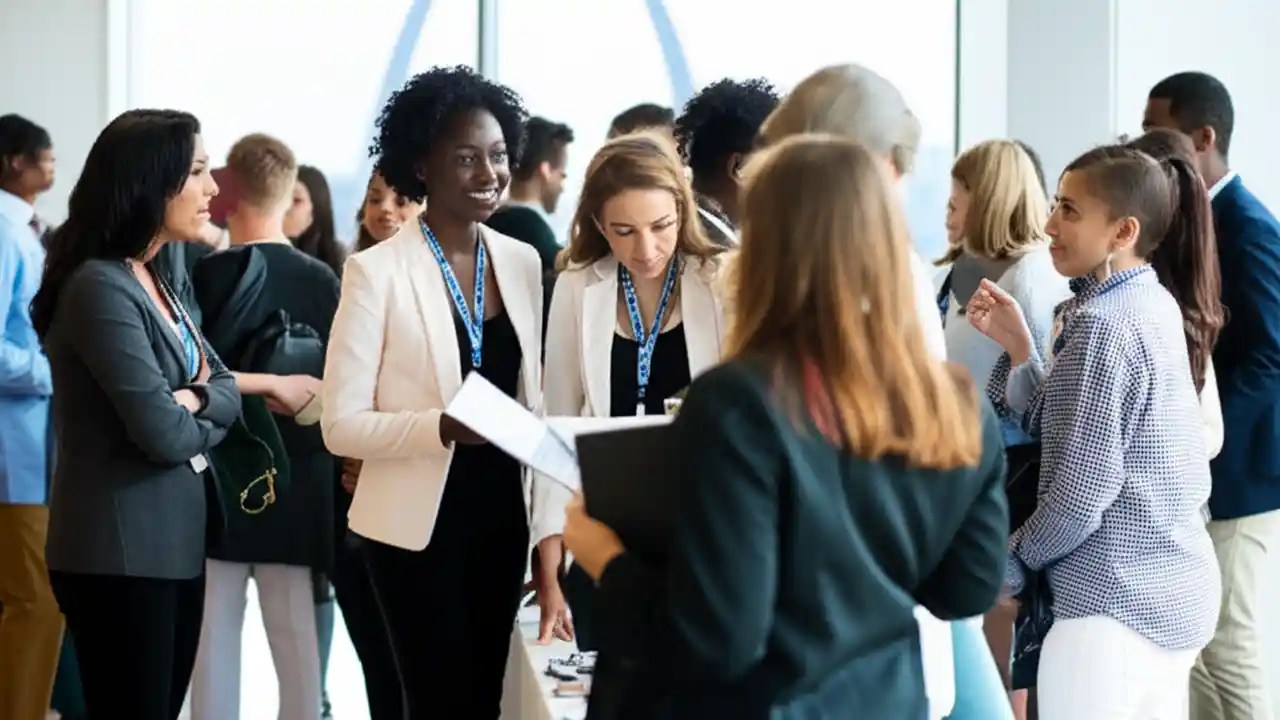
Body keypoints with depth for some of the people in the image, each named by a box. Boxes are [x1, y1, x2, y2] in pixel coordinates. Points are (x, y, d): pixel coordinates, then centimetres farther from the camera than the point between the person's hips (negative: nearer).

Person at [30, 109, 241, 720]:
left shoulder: (157, 282, 14)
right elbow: (165, 435, -21)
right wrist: (202, 417, 0)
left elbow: (226, 390, 12)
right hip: (122, 555, -9)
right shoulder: (101, 288, -17)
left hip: (175, 542, 9)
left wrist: (192, 401, -10)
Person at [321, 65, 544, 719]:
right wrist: (440, 427, -29)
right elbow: (341, 425, -14)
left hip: (502, 517, 5)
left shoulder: (522, 261, 6)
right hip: (418, 525, -5)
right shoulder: (377, 272, -11)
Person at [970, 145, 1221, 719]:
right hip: (1180, 588, 9)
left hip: (1117, 601, -9)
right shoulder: (1155, 305, 9)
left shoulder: (1100, 326, -18)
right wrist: (1016, 343, 4)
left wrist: (1014, 560, -3)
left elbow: (1082, 489, -18)